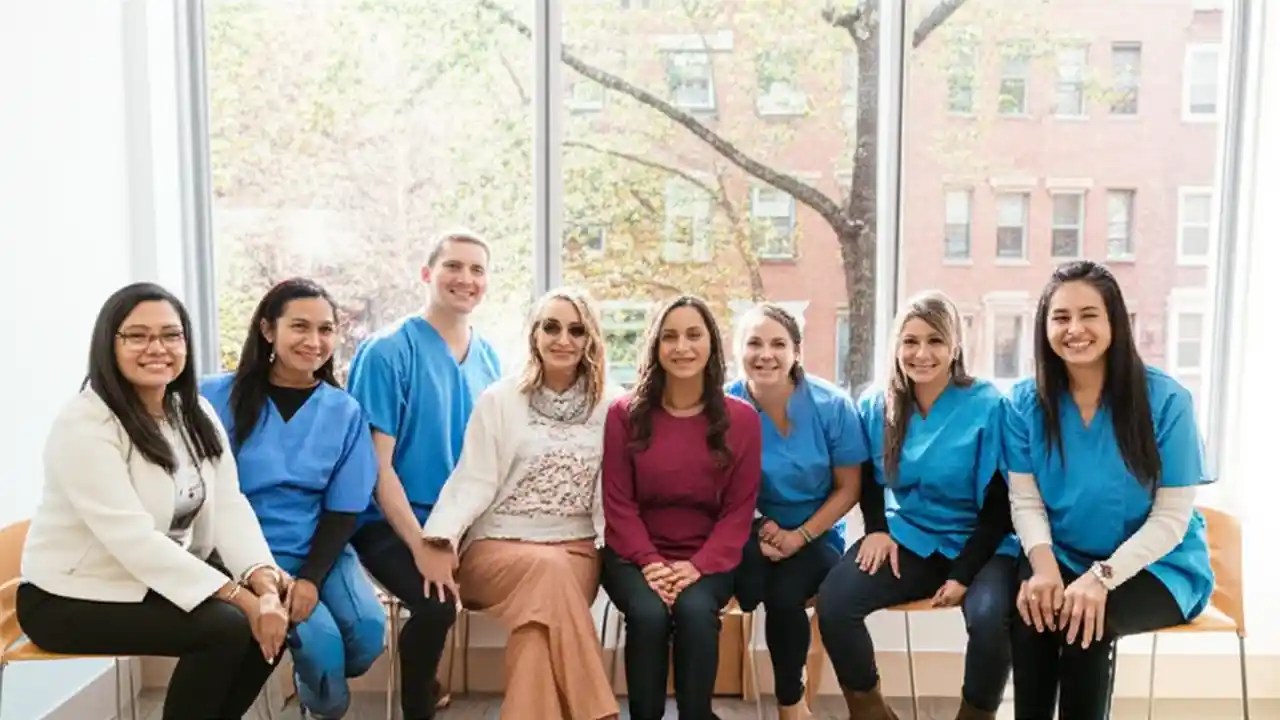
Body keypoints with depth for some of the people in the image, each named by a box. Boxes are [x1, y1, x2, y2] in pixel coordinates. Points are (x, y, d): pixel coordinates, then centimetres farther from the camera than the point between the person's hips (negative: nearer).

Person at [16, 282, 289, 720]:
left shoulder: (195, 413, 2)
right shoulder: (83, 427, -21)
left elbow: (228, 507, -7)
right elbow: (135, 541, -29)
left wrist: (264, 581, -24)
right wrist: (240, 597, -32)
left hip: (167, 577, 7)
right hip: (75, 597, -7)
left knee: (274, 612, -11)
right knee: (226, 627, -24)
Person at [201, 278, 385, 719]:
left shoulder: (344, 411, 3)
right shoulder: (219, 398, -4)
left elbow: (343, 510, 2)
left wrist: (311, 578, -13)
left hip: (319, 549, 3)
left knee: (369, 629, -21)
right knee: (319, 637, -23)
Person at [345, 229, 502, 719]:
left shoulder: (488, 358, 8)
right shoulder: (386, 352, -10)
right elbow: (378, 463, -12)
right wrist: (421, 545, -19)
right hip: (392, 522, -5)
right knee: (436, 604, -30)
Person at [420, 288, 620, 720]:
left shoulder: (607, 407, 7)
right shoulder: (500, 399, 1)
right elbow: (473, 481, -4)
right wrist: (442, 542, -19)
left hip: (575, 549, 1)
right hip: (498, 545, -1)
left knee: (546, 610, -31)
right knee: (548, 569, -33)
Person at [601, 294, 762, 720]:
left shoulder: (742, 419, 0)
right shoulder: (624, 414, -1)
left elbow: (739, 510, -1)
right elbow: (618, 503, -2)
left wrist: (698, 566, -16)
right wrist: (650, 563, -17)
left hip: (707, 559, 0)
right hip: (635, 555, 0)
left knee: (695, 610, -30)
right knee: (649, 613, -29)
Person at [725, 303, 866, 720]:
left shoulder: (831, 405, -11)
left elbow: (848, 488, -4)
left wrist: (799, 536, -15)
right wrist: (757, 529, -18)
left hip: (815, 535, 0)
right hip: (749, 533, 0)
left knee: (785, 593, -29)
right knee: (751, 582, -32)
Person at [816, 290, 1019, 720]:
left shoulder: (988, 406, -11)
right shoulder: (876, 404, 0)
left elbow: (999, 504, -9)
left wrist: (964, 574, -16)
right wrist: (876, 529, -3)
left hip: (978, 545, -3)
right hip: (908, 538, 3)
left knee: (989, 618, -33)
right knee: (834, 600, -21)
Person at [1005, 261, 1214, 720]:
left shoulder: (1165, 399, -13)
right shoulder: (1026, 401, -4)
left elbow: (1171, 518, -13)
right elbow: (1025, 500, -6)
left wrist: (1102, 576, -25)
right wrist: (1043, 563, -26)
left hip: (1155, 564, -2)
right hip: (1064, 557, 2)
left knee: (1087, 622, -30)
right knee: (1032, 609, -28)